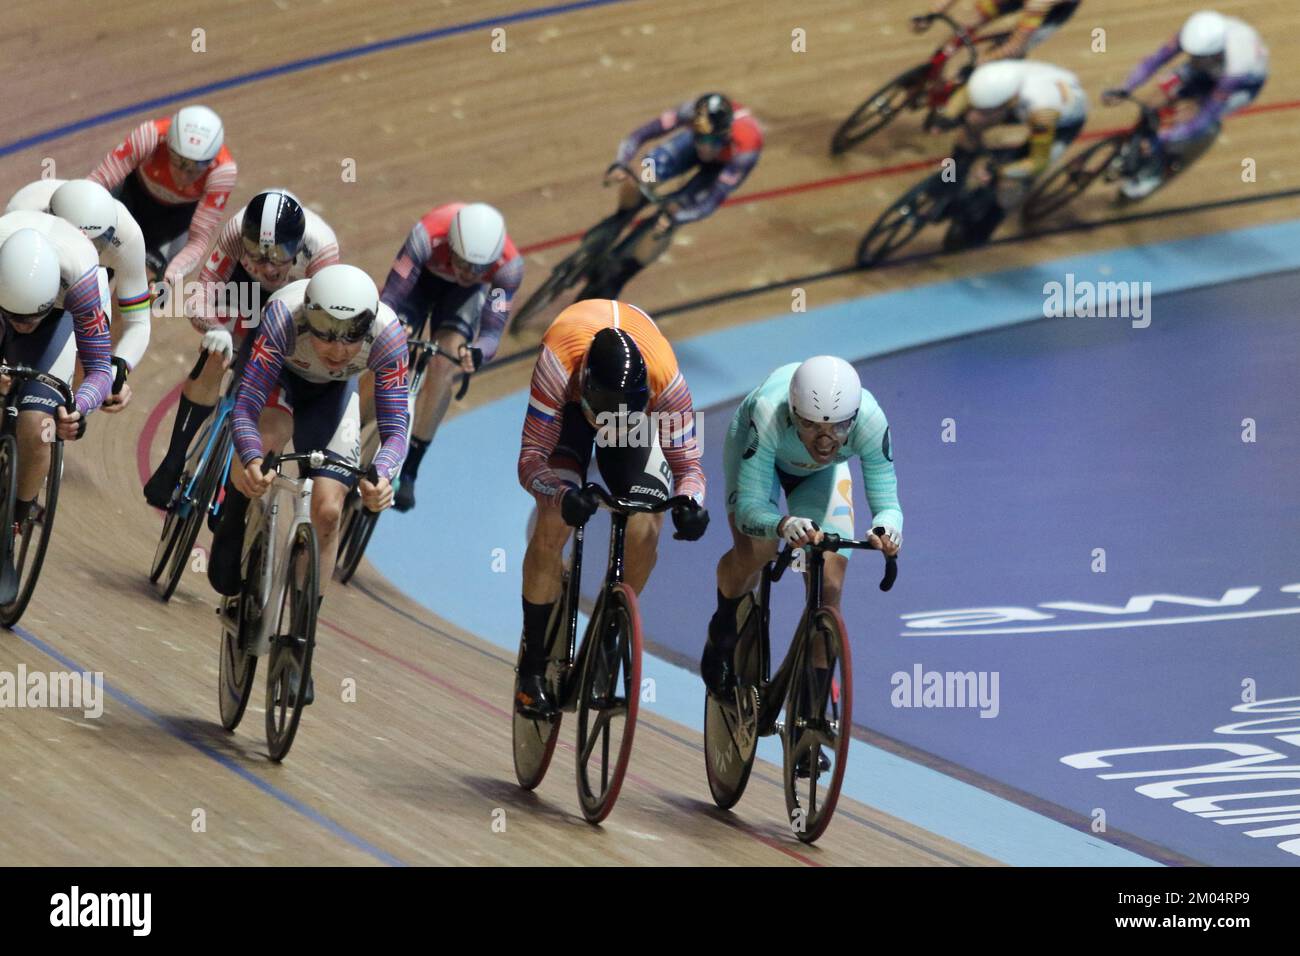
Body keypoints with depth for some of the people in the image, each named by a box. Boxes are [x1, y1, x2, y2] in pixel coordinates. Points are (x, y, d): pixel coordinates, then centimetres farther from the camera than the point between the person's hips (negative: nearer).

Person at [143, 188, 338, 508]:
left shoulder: (321, 247, -42)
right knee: (213, 360, -17)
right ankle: (171, 467, -7)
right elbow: (205, 290, -38)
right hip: (249, 288, 0)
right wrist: (214, 327, -57)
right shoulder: (237, 230, -39)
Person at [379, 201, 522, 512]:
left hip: (466, 294, 0)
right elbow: (390, 298, -39)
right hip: (423, 274, 0)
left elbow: (492, 331, -37)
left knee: (443, 368, -18)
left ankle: (409, 470, -5)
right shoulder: (428, 236, -43)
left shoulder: (509, 266, -39)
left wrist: (474, 353, -60)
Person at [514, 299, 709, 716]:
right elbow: (531, 458, -39)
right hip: (567, 405, -1)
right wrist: (561, 495, -61)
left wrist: (690, 502, -51)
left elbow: (688, 463, -28)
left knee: (644, 529, -18)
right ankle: (532, 668, -5)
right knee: (553, 524, -20)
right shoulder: (559, 364, -44)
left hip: (639, 411, 1)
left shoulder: (666, 381, -40)